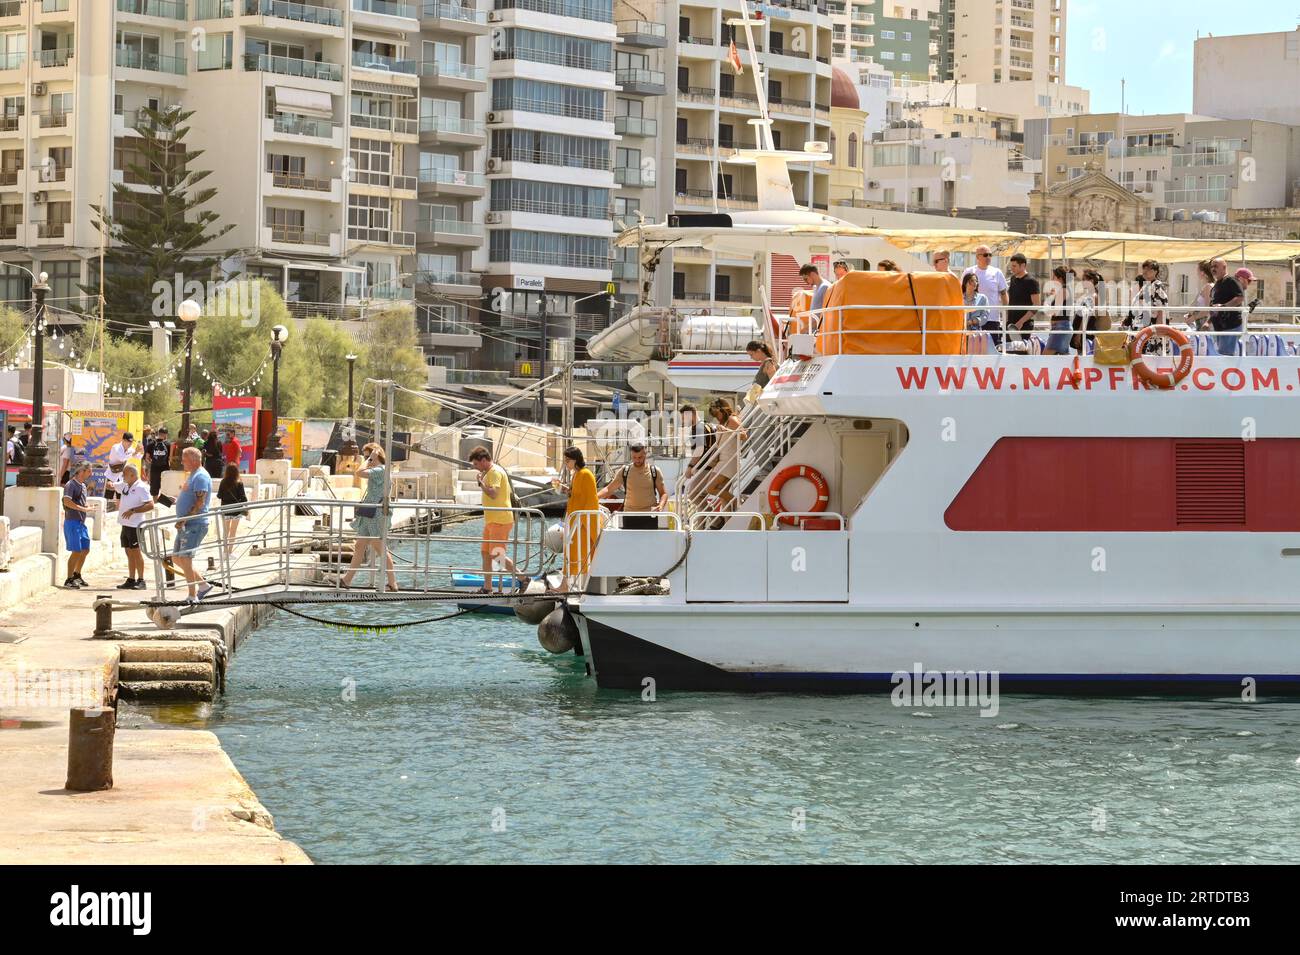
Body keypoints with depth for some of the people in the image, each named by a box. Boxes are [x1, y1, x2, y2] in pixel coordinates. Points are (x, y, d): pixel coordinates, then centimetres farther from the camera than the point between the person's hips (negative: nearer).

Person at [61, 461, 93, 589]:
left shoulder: (83, 486, 15)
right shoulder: (71, 485, -13)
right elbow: (67, 502, -25)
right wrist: (83, 509, -24)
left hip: (81, 522, 9)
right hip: (72, 522, -9)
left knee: (85, 549, 14)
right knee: (76, 551, -8)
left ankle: (77, 575, 28)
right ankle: (69, 580, -1)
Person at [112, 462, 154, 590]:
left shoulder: (141, 487, -11)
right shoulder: (125, 486, 13)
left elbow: (150, 505, -18)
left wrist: (133, 510, -22)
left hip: (135, 525, -8)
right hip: (125, 525, 8)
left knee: (135, 552, -6)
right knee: (129, 552, 10)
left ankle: (141, 580, -2)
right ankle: (131, 580, 14)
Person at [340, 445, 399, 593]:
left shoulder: (381, 470, -14)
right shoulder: (376, 471, 17)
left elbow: (360, 472, -25)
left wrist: (370, 459, -15)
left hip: (375, 514, -10)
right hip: (368, 514, 10)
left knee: (380, 549, -6)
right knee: (359, 547, 10)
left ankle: (392, 583, -2)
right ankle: (347, 580, 12)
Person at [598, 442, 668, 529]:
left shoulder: (655, 471, 2)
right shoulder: (625, 471, 5)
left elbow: (663, 493, 4)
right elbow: (609, 489, 8)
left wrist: (661, 506, -16)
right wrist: (595, 496, -9)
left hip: (649, 516, -1)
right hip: (629, 516, 1)